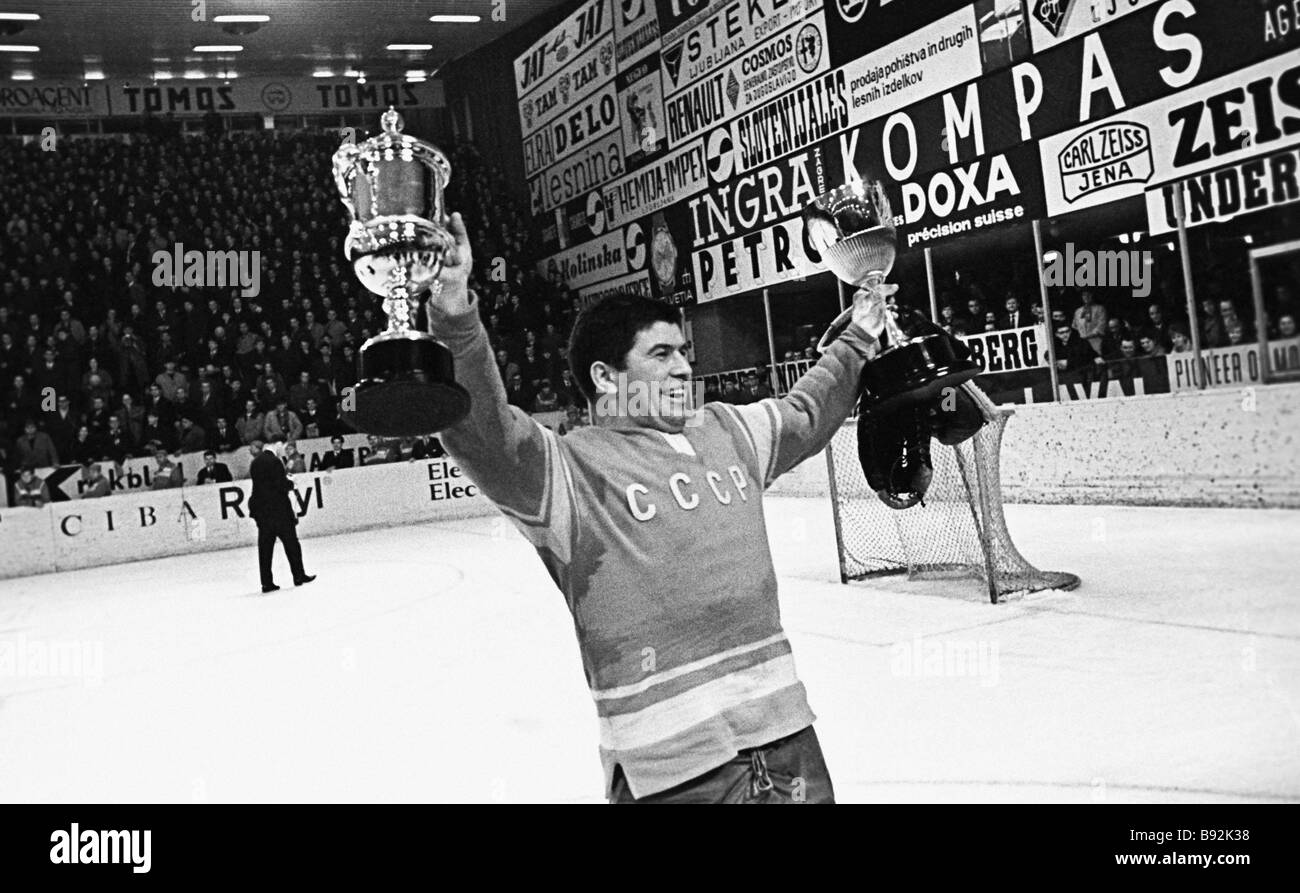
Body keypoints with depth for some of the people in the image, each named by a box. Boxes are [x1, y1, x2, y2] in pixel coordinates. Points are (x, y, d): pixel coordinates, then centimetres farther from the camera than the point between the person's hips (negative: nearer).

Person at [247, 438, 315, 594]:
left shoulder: (254, 464, 10)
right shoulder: (274, 461, -12)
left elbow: (262, 484, 12)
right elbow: (282, 485, -17)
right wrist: (291, 483, 3)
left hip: (261, 509, 6)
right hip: (279, 509, -6)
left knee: (265, 546, 7)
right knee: (291, 542, 6)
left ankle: (267, 582, 6)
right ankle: (299, 575, 12)